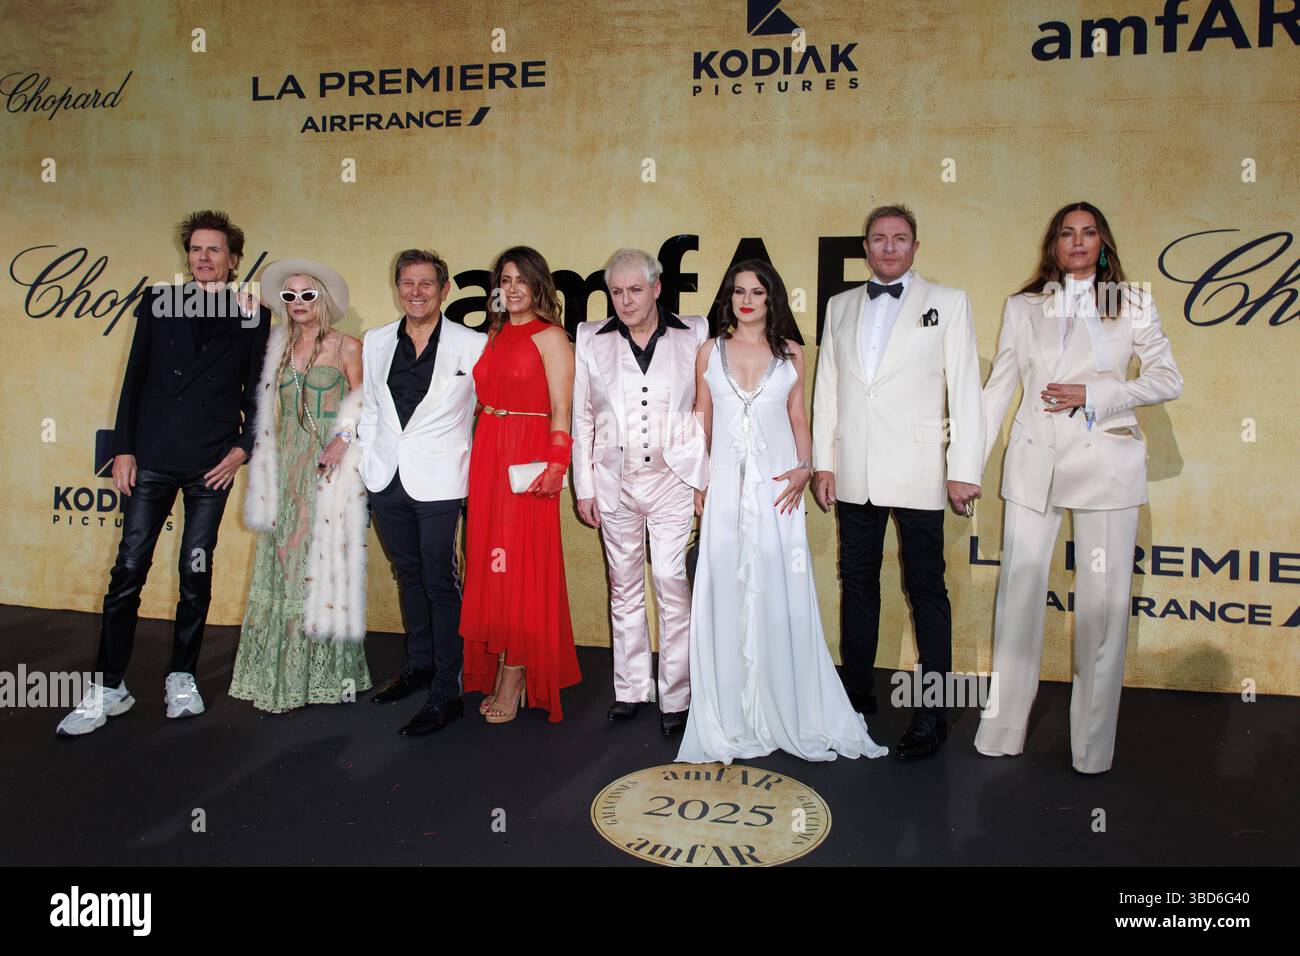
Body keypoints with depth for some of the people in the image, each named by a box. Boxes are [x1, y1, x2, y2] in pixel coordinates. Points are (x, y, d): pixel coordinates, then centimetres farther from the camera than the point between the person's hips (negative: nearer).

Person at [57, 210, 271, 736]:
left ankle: (182, 677, 21)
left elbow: (256, 392, 7)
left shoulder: (252, 316, 4)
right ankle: (109, 687, 10)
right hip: (152, 457, 1)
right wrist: (124, 449, 2)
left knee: (196, 574, 6)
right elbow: (134, 379, 7)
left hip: (211, 465, -1)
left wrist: (242, 447, -4)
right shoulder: (158, 302, 7)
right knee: (128, 570, 0)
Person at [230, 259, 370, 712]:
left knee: (327, 557, -4)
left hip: (332, 468, -4)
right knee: (285, 560, 3)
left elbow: (362, 403, 0)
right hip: (289, 468, 4)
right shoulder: (278, 347, 12)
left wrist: (342, 438, -16)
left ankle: (328, 670, 5)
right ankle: (283, 677, 10)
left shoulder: (346, 347, 0)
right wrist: (265, 472, 7)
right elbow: (268, 411, 14)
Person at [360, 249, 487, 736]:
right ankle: (418, 664, 35)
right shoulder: (376, 342, 9)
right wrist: (368, 462, 10)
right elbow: (369, 408, 15)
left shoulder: (471, 345, -5)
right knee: (409, 575, 18)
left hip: (438, 482, -5)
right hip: (386, 479, 5)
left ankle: (447, 692, 4)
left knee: (441, 583, -4)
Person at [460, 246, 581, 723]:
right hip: (486, 455, 7)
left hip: (527, 461, -7)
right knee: (489, 561, 9)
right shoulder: (495, 335, 16)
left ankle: (515, 680, 7)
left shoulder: (550, 337, -5)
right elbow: (486, 397, 14)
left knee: (520, 563, -3)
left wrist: (555, 466, -19)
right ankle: (496, 674, 19)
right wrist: (480, 455, 5)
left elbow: (561, 412, -10)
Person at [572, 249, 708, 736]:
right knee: (624, 587, 10)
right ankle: (630, 689, 22)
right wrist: (584, 486, 5)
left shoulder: (694, 334, 2)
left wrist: (708, 477, -1)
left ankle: (675, 696, 7)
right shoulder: (591, 340, 6)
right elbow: (581, 418, 8)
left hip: (673, 478, -2)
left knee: (672, 584, -5)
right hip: (615, 481, 2)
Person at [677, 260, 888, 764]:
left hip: (776, 485, 0)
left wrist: (804, 468, -5)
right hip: (725, 484, 1)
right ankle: (730, 716, 12)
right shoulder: (710, 352, 8)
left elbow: (798, 417, 10)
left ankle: (787, 711, 14)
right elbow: (703, 420, 11)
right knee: (725, 594, 1)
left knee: (780, 594, 0)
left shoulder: (791, 353, 7)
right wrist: (697, 480, 4)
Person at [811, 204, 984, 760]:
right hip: (853, 475, 4)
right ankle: (858, 695, 25)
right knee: (857, 584, 12)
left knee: (926, 590, -1)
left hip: (916, 473, -4)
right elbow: (826, 388, 12)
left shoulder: (947, 303, 4)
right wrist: (822, 462, 6)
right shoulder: (840, 307, 13)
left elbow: (965, 390, -2)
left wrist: (963, 470, -8)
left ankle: (931, 715, 8)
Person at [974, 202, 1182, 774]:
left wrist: (1092, 395, -10)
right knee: (1019, 593, 0)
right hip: (1034, 465, 1)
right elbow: (997, 389, 10)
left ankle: (1092, 747, 10)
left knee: (1103, 603, 0)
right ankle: (1002, 732, 11)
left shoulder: (1132, 304, 9)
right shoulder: (1023, 307, 12)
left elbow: (1168, 380, 3)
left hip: (1105, 463, -1)